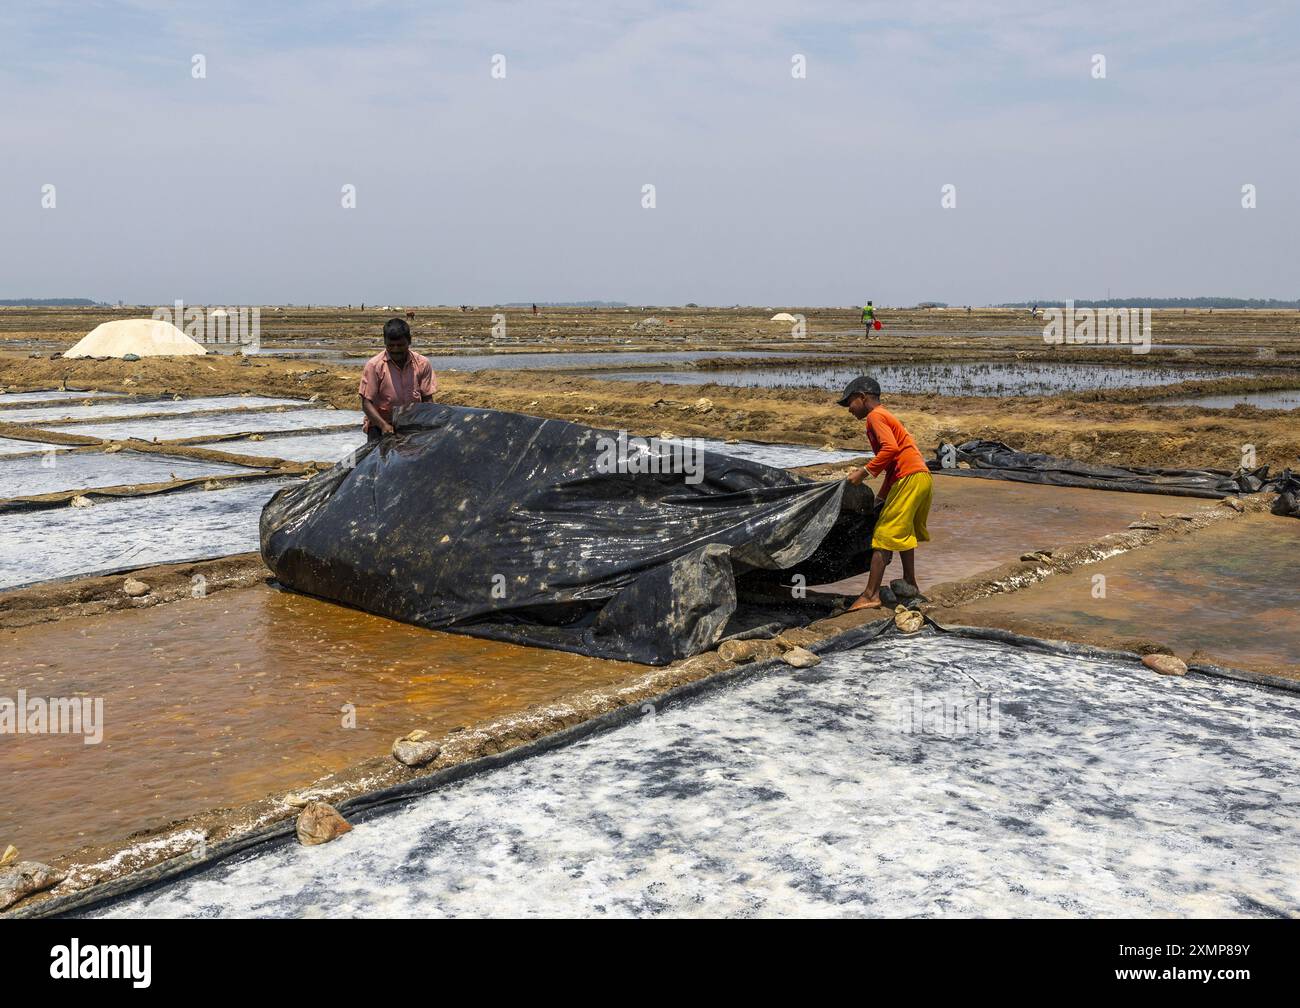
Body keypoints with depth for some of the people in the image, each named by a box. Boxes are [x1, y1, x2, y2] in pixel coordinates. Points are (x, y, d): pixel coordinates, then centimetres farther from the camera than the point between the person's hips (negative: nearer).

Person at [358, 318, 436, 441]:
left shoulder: (422, 364, 2)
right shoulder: (374, 365, -5)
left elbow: (427, 400, 4)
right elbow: (366, 403, -7)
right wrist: (384, 425, -22)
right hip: (381, 425, -2)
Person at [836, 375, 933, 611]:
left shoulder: (875, 416, -4)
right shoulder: (885, 416, 26)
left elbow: (890, 448, -21)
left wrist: (865, 472, -17)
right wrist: (882, 496, 29)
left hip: (909, 477, -10)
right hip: (923, 478, 10)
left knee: (884, 535, -9)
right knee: (903, 533, 24)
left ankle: (871, 594, -11)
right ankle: (910, 585, 32)